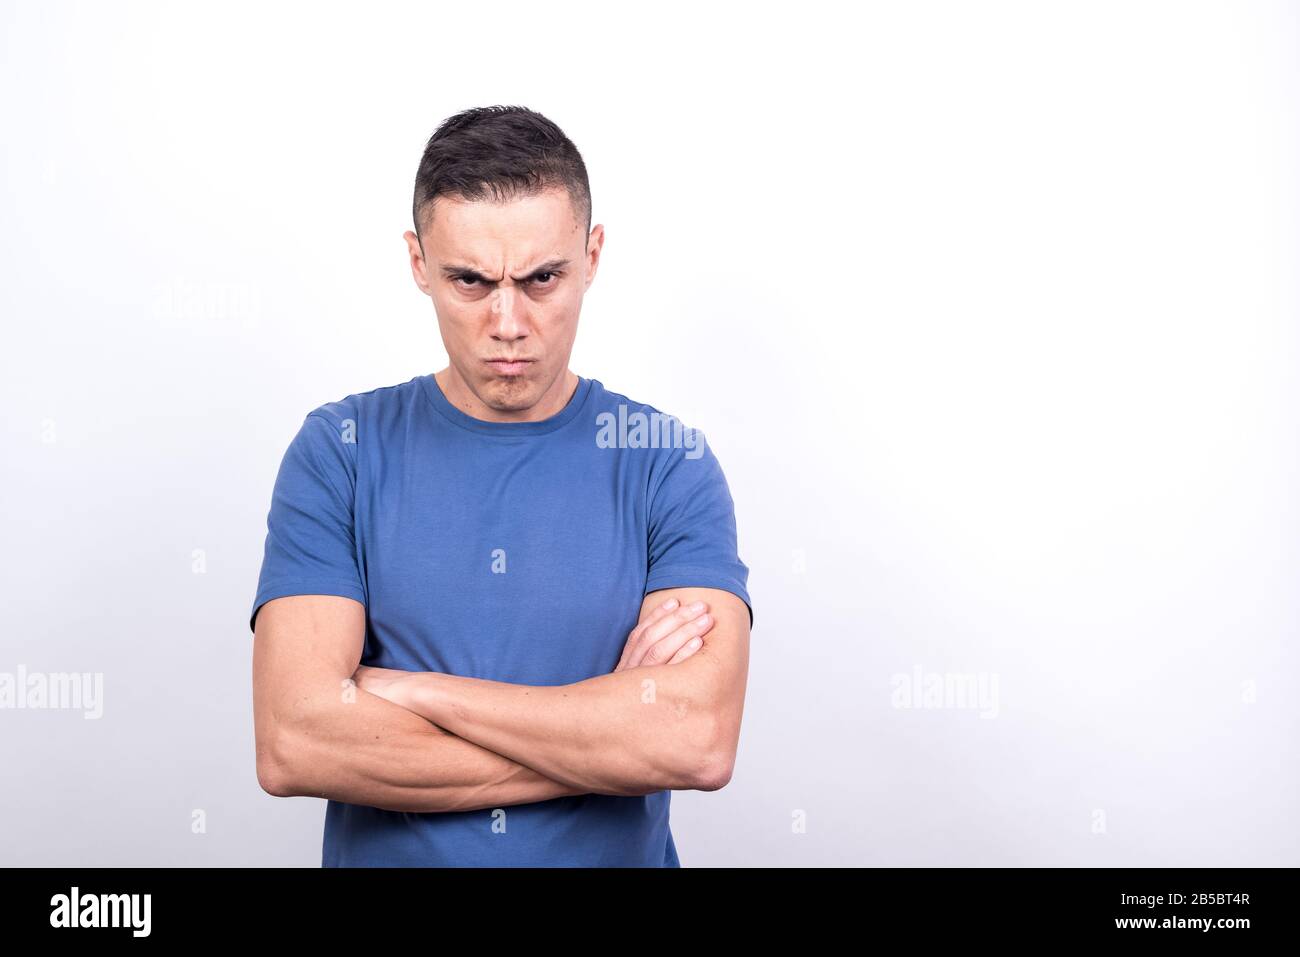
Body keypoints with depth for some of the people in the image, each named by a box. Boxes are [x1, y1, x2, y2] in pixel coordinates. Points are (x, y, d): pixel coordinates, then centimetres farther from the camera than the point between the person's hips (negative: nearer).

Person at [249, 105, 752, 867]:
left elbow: (701, 741, -23)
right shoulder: (338, 453, -9)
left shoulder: (671, 465, -10)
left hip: (620, 852, 0)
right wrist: (607, 728, -20)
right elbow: (294, 745, -20)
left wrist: (413, 690, -19)